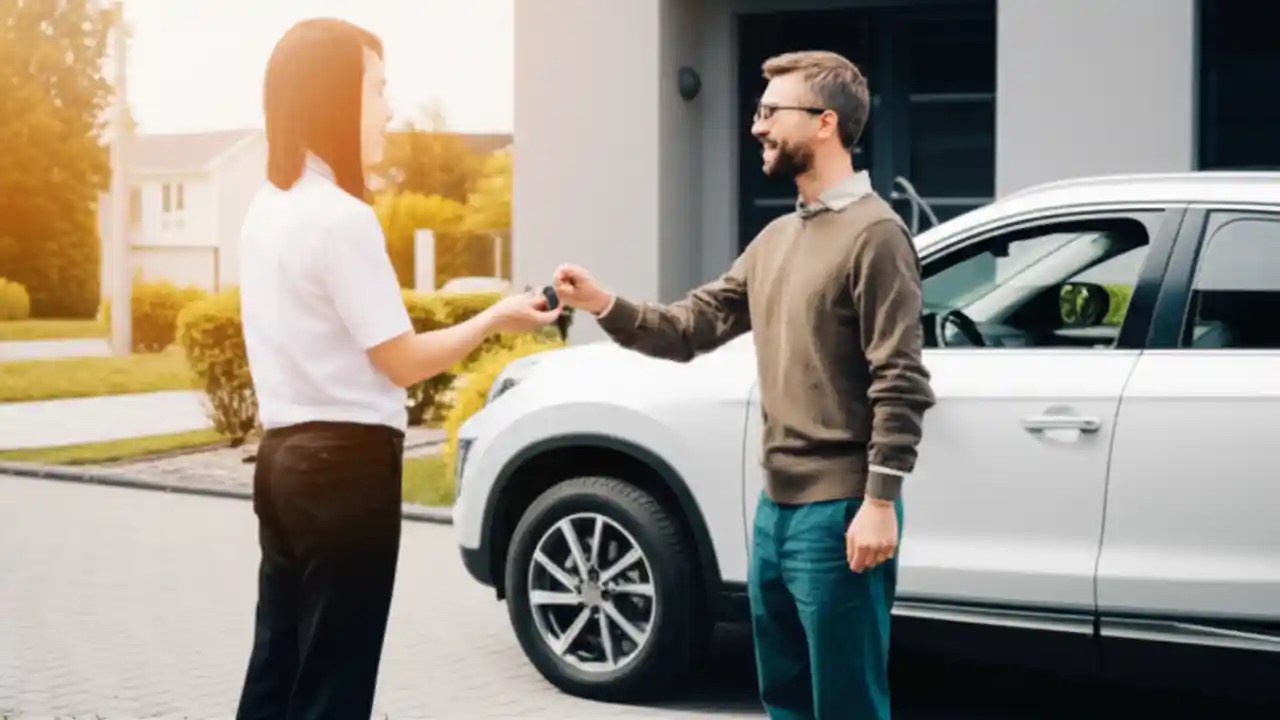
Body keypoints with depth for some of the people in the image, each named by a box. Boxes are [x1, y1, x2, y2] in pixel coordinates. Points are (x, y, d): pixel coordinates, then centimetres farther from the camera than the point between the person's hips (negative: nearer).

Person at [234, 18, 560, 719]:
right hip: (344, 461, -9)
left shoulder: (267, 208, 11)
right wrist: (497, 317, -4)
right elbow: (401, 361, -15)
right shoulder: (342, 216, -16)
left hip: (286, 453, 9)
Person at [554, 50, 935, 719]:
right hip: (776, 505, 9)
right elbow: (690, 327, 12)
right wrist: (605, 304, -4)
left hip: (839, 509, -9)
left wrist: (880, 501, -21)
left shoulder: (874, 233, -11)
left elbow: (900, 383, -16)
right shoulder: (776, 237, 15)